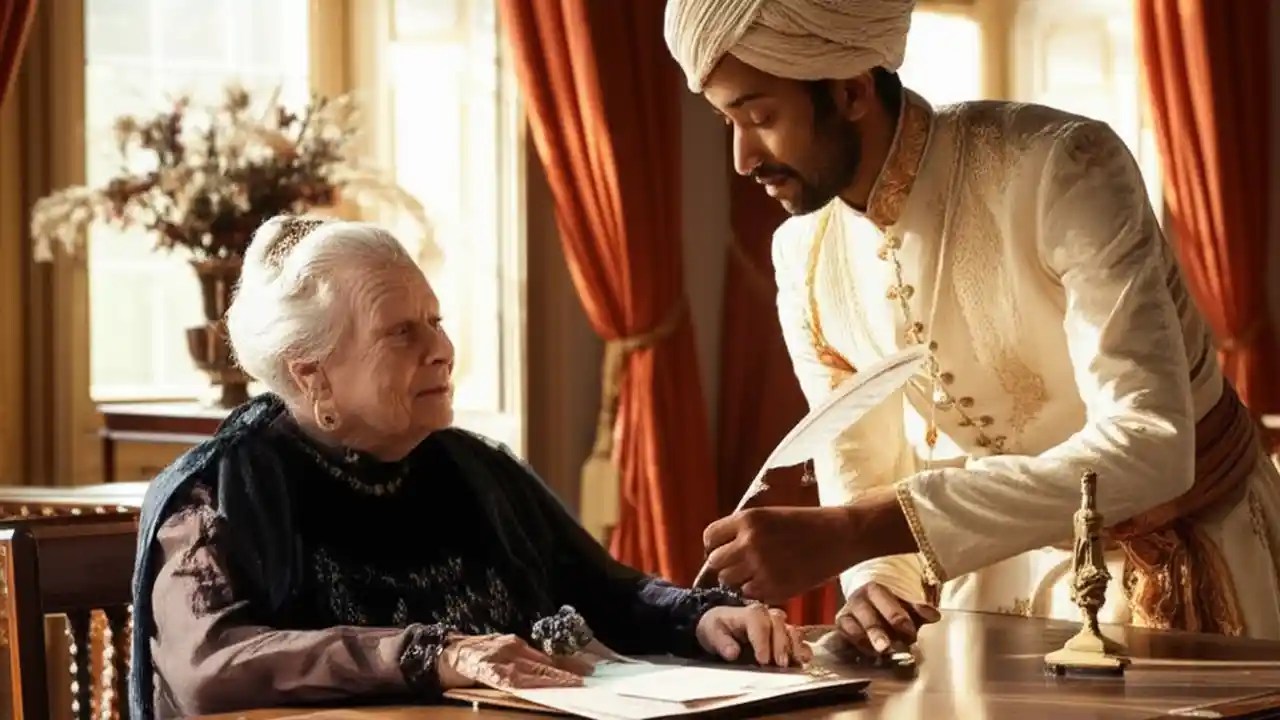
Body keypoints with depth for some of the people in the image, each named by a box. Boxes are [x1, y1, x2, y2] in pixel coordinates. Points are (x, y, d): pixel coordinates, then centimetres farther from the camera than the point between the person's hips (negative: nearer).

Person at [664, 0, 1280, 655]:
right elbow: (858, 466, 2)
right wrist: (873, 580, -22)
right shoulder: (801, 253, -8)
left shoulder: (1062, 169, -26)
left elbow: (1149, 447, -35)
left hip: (1186, 552, -4)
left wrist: (853, 532, -40)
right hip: (1010, 564, 4)